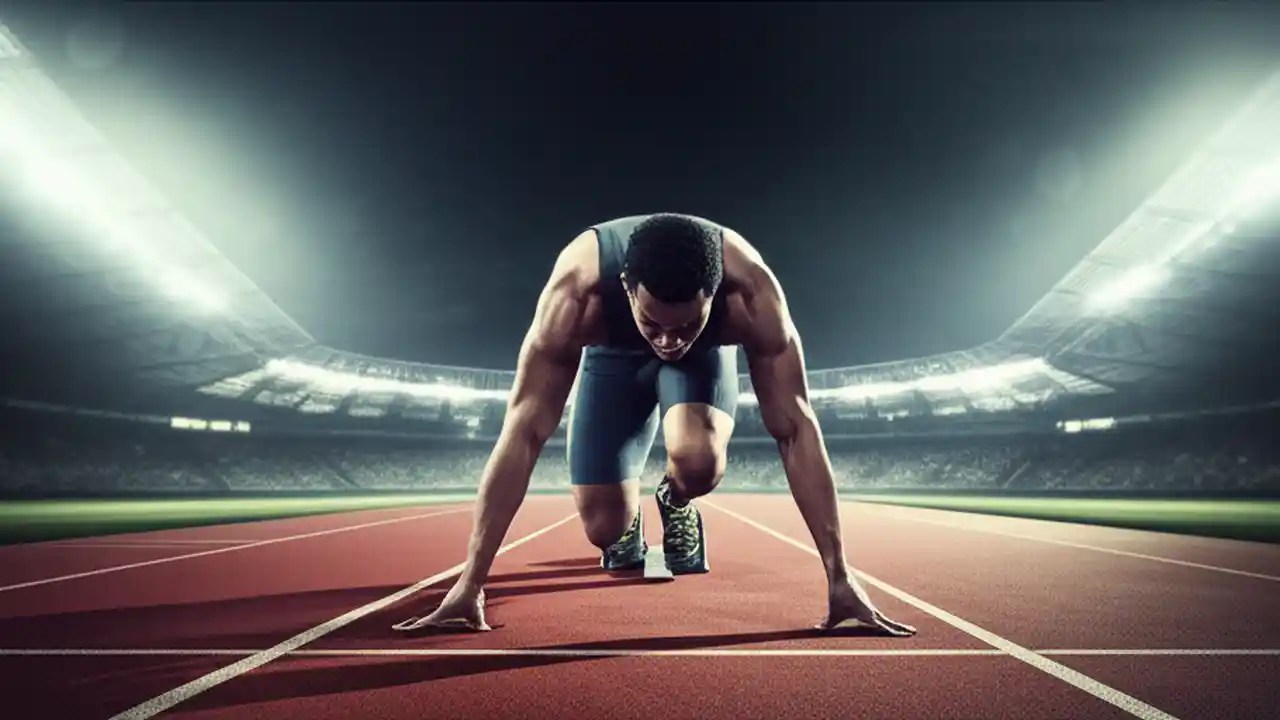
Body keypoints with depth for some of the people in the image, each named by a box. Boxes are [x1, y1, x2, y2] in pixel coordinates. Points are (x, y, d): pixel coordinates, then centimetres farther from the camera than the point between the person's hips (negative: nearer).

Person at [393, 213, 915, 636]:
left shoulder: (751, 291, -41)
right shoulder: (575, 292, -42)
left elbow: (795, 428, -35)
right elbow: (523, 432, -39)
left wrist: (839, 577, -34)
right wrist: (470, 582, -38)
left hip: (705, 353, 0)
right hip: (614, 355, 0)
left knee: (698, 461, -33)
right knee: (603, 526, -12)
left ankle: (676, 505, 5)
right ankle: (630, 525, 27)